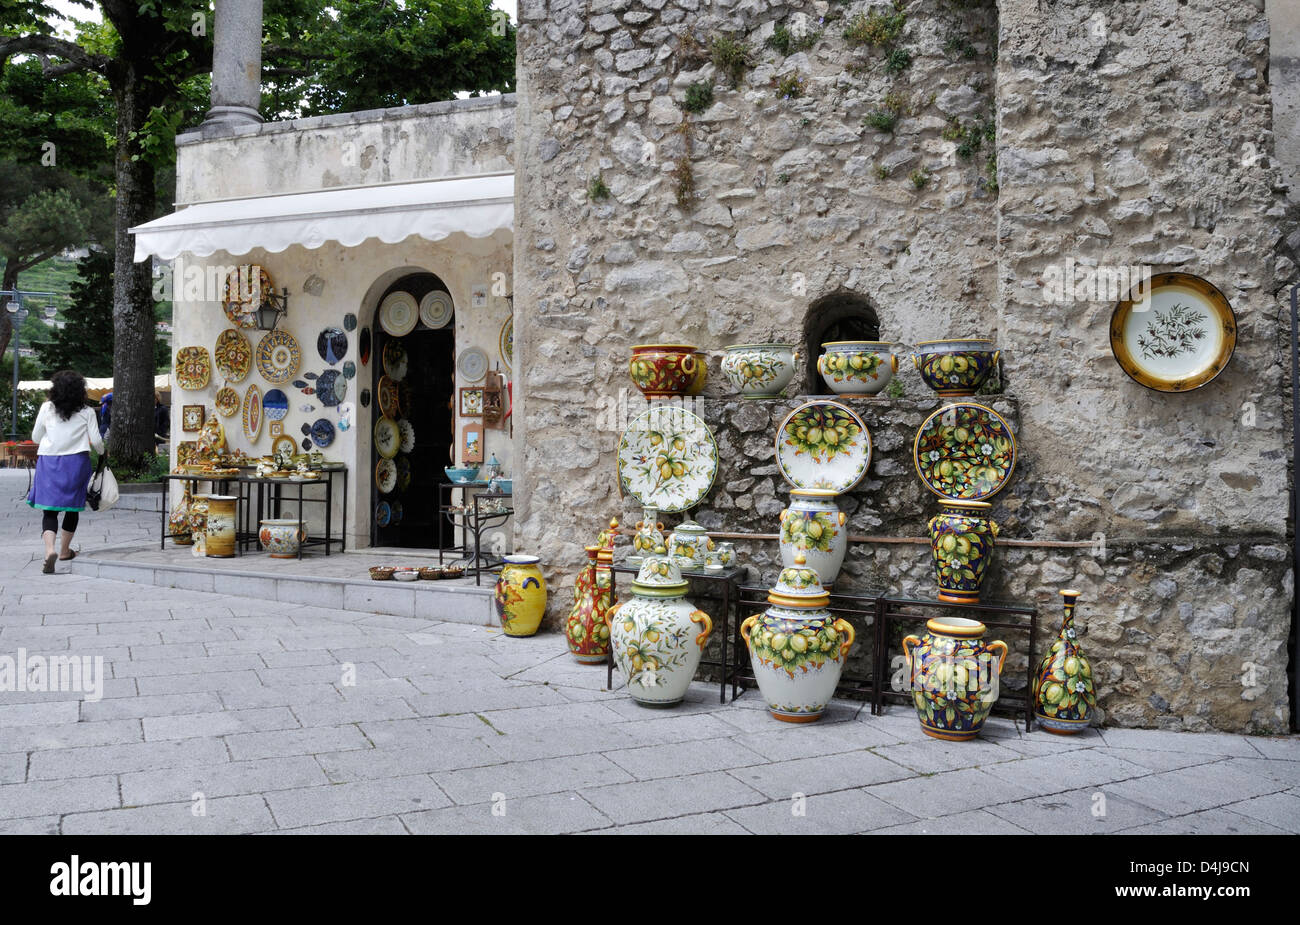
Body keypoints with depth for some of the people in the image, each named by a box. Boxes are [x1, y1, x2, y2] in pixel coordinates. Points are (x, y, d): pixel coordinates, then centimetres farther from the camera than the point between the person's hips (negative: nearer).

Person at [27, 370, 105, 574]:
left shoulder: (47, 408, 0)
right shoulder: (87, 412, -2)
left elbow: (35, 437, 7)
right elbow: (96, 440, -2)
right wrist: (102, 451, 19)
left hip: (49, 461, 0)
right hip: (76, 462, 0)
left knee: (50, 509, -1)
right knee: (73, 507, 16)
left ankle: (49, 549, -24)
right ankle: (65, 550, 27)